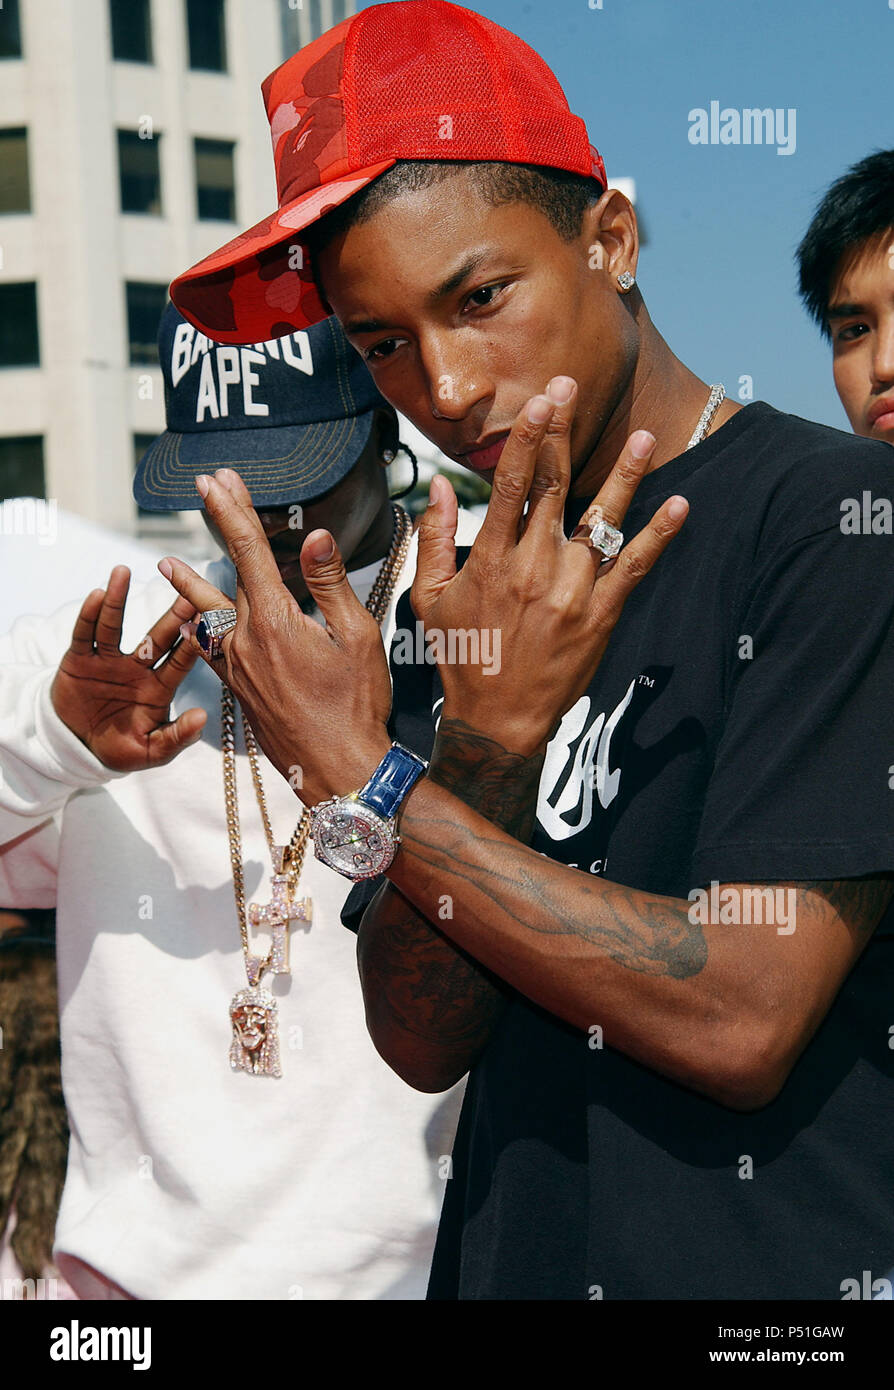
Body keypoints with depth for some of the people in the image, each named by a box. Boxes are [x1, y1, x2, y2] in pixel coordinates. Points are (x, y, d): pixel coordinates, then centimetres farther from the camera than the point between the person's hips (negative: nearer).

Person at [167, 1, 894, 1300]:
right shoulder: (481, 596, 3)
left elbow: (740, 1021, -21)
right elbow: (422, 1041, -3)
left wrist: (363, 787, -17)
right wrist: (483, 742, -19)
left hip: (786, 1274, -5)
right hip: (506, 1257, 5)